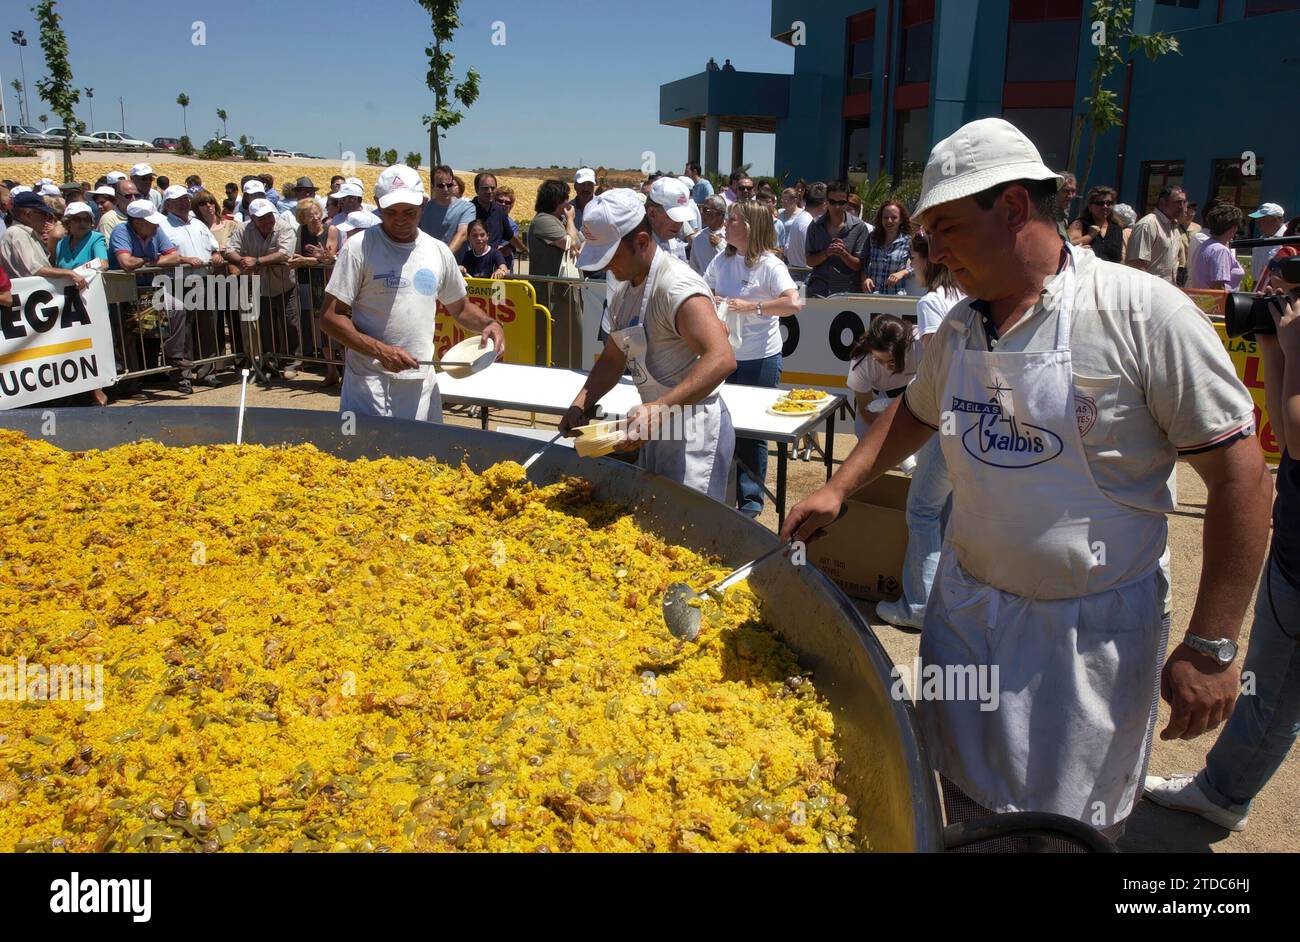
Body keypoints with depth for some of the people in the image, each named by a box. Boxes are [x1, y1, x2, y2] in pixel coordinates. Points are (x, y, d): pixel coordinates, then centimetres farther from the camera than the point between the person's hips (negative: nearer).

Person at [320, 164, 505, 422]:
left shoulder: (438, 251, 8)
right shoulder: (359, 248, -6)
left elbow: (460, 307, 20)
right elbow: (331, 318, -8)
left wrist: (488, 323, -1)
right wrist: (380, 350, -20)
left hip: (422, 384, 4)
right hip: (369, 386, -4)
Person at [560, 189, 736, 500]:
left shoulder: (677, 286, -21)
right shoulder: (623, 290, 10)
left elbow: (722, 359, -33)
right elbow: (612, 359, 20)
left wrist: (659, 409, -40)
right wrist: (581, 405, 4)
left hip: (695, 431, -10)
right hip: (658, 428, 10)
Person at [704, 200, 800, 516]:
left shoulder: (769, 264, -13)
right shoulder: (722, 259, 6)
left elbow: (793, 303, -25)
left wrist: (750, 306, -24)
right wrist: (709, 300, -5)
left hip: (759, 359, -6)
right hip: (723, 354, 6)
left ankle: (750, 500, 18)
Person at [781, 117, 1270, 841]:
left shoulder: (1144, 313, -17)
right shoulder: (960, 329, 2)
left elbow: (1240, 475, -15)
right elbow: (916, 412, 21)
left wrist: (1211, 647, -15)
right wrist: (838, 490, 10)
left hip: (1091, 632, -5)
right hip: (968, 612, 5)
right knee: (965, 803, 18)